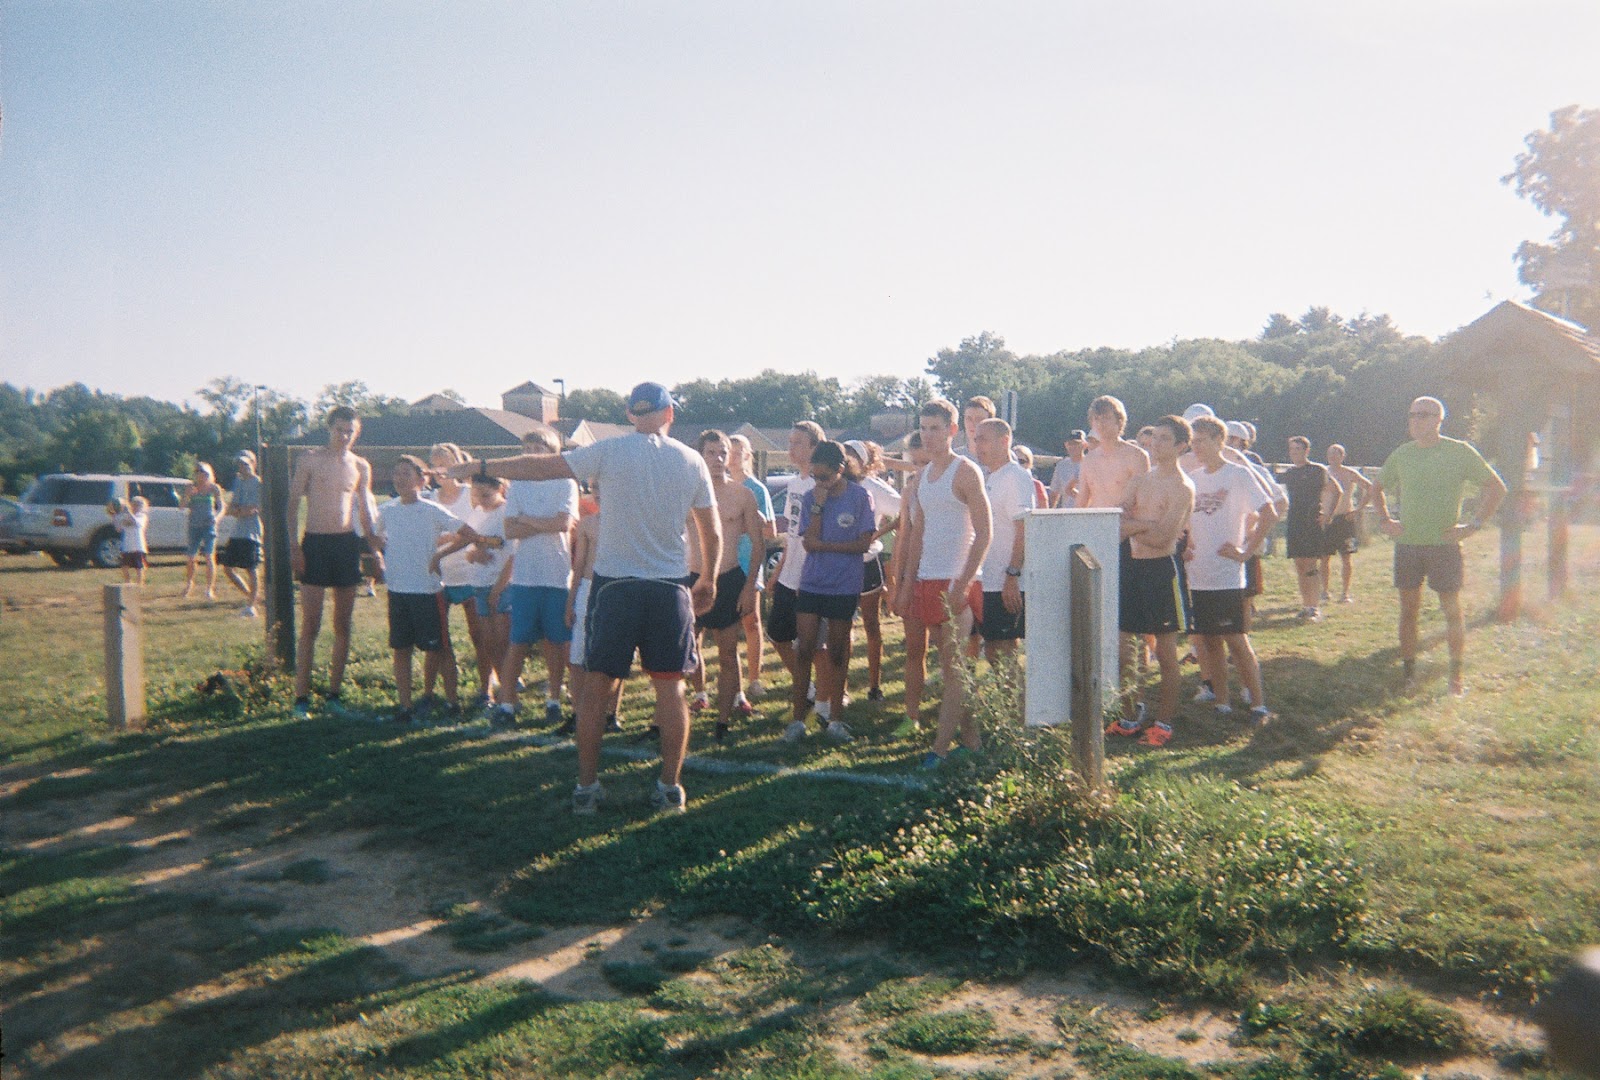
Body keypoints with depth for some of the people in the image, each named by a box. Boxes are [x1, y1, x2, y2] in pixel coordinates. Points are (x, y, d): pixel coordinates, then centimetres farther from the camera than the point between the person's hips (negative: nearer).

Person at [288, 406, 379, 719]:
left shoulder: (361, 467, 10)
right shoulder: (310, 461, 0)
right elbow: (293, 503, 0)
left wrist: (375, 550, 10)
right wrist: (294, 546, -9)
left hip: (347, 543, 3)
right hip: (315, 543, -3)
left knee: (343, 625, 6)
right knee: (310, 626, -5)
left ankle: (335, 693, 14)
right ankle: (301, 696, -1)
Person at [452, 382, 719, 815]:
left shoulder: (610, 451, -4)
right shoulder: (693, 461, 3)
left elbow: (543, 465, -3)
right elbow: (713, 533, 8)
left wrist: (482, 467, 8)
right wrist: (708, 581, 22)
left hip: (614, 584, -1)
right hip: (671, 586, 2)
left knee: (597, 687, 7)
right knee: (671, 688, 8)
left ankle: (586, 787, 13)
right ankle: (671, 787, 12)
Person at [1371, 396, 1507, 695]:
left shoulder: (1460, 452, -3)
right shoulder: (1401, 454, 8)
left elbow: (1496, 488, 0)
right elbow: (1378, 487, 23)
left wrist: (1474, 525, -7)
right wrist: (1384, 519, 10)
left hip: (1444, 544, -3)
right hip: (1407, 543, 3)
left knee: (1452, 609, 1)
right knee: (1409, 609, 7)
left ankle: (1456, 676, 10)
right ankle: (1408, 671, 15)